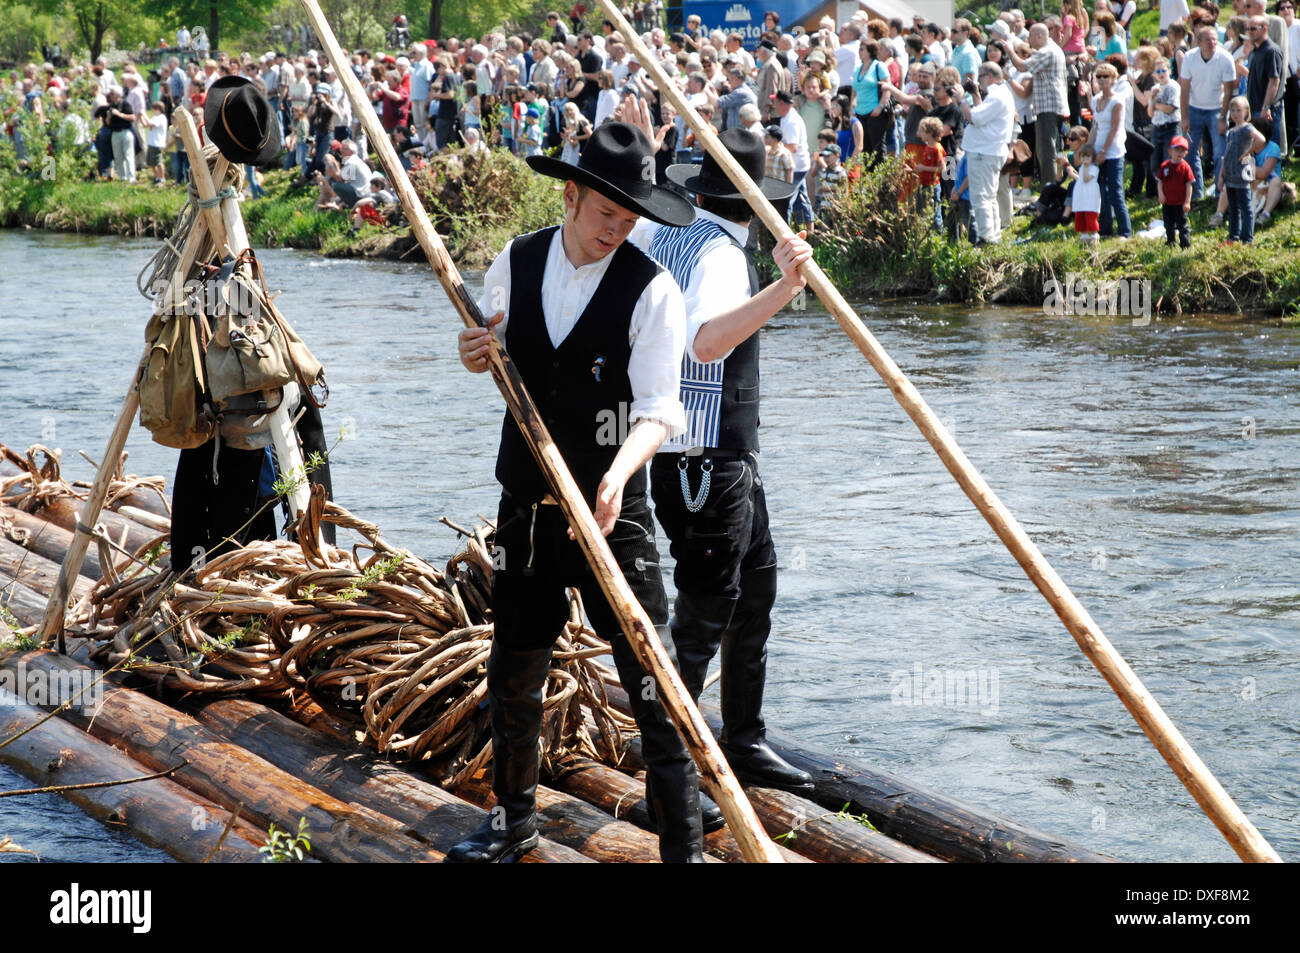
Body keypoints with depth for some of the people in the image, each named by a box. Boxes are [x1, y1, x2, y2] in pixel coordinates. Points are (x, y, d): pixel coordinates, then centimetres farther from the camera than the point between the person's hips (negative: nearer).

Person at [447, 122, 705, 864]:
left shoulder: (651, 289, -11)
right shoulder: (515, 265, 2)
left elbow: (659, 407, -17)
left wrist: (618, 474, -36)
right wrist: (478, 354, -8)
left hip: (613, 508, -4)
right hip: (526, 501, 5)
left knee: (652, 679, -8)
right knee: (515, 671, 15)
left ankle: (685, 844, -1)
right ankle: (515, 822, 34)